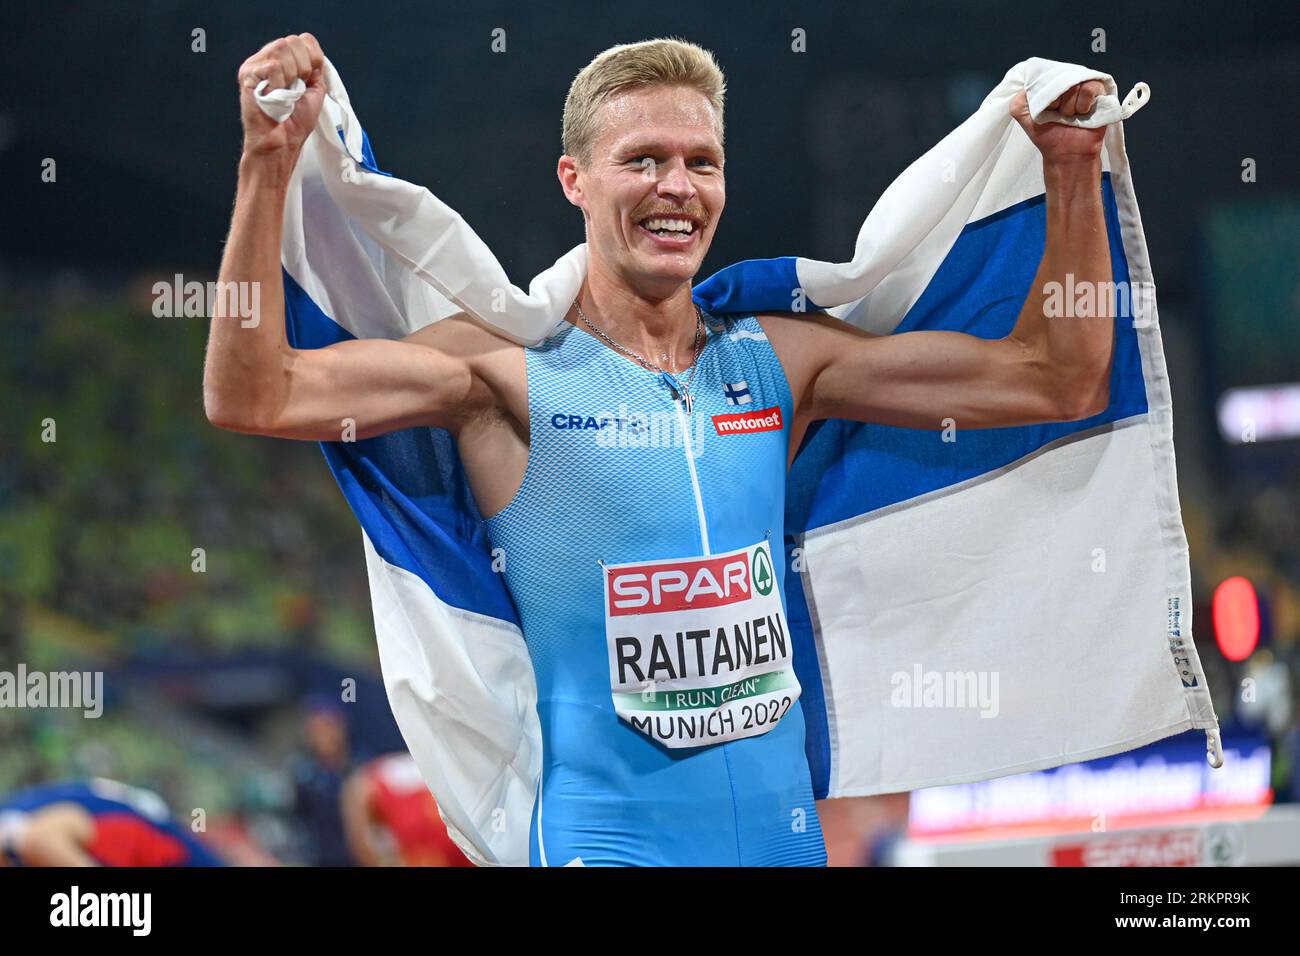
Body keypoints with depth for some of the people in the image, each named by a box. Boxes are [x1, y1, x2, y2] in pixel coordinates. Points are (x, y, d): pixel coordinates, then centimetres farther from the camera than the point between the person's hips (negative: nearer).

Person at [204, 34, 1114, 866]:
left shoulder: (780, 359, 6)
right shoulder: (510, 368, -7)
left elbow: (1060, 382, 7)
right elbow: (251, 398, -18)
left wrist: (1073, 170, -2)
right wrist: (269, 162, -25)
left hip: (785, 831, 5)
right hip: (605, 838, -4)